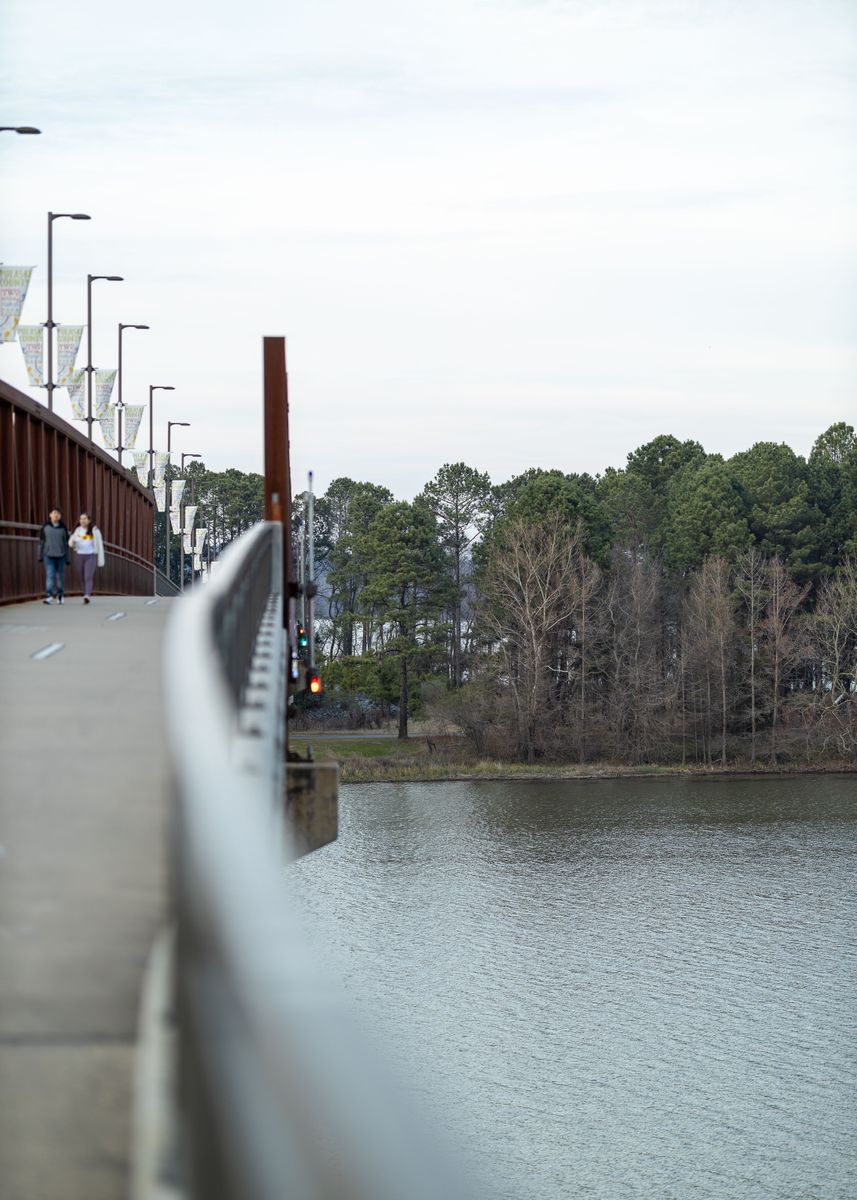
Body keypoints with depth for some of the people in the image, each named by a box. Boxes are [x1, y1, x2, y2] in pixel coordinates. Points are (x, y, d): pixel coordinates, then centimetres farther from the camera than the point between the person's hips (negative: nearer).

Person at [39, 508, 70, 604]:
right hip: (48, 555, -1)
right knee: (49, 575, -12)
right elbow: (41, 542, 5)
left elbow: (66, 543, 7)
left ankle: (60, 596, 19)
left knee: (59, 576, 6)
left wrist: (67, 558, 5)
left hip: (60, 555, 1)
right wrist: (40, 556, 1)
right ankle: (49, 596, -20)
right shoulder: (45, 527, 3)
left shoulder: (63, 528, 4)